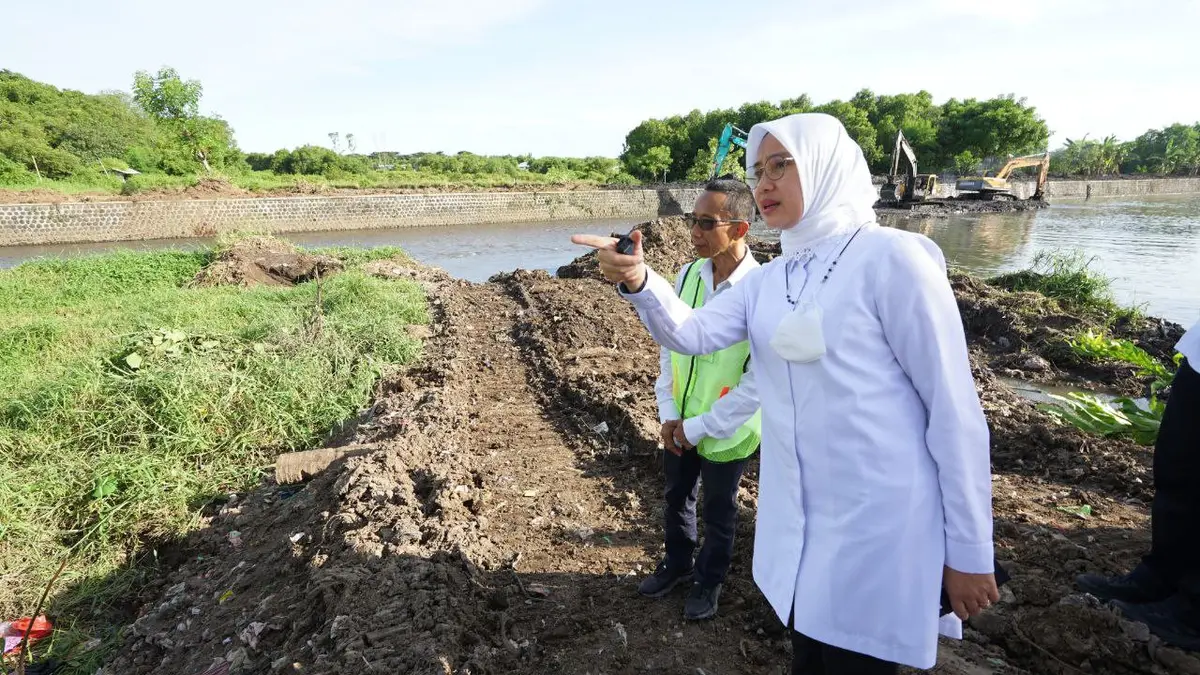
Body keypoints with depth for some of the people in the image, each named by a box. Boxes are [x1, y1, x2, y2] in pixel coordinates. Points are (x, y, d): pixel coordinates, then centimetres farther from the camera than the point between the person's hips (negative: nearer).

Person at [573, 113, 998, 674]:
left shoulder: (890, 257, -14)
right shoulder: (767, 280, 6)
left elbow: (953, 404, -14)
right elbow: (690, 334, -4)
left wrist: (970, 551, -11)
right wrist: (637, 281, -25)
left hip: (879, 527, -6)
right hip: (796, 523, 6)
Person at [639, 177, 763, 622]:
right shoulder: (687, 275, -7)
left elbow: (759, 383, -20)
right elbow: (668, 345, 2)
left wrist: (699, 427, -15)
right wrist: (669, 414, -4)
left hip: (725, 432, -4)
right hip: (680, 424, 5)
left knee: (718, 512, 18)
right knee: (676, 498, 24)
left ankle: (709, 581, 45)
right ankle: (677, 562, 51)